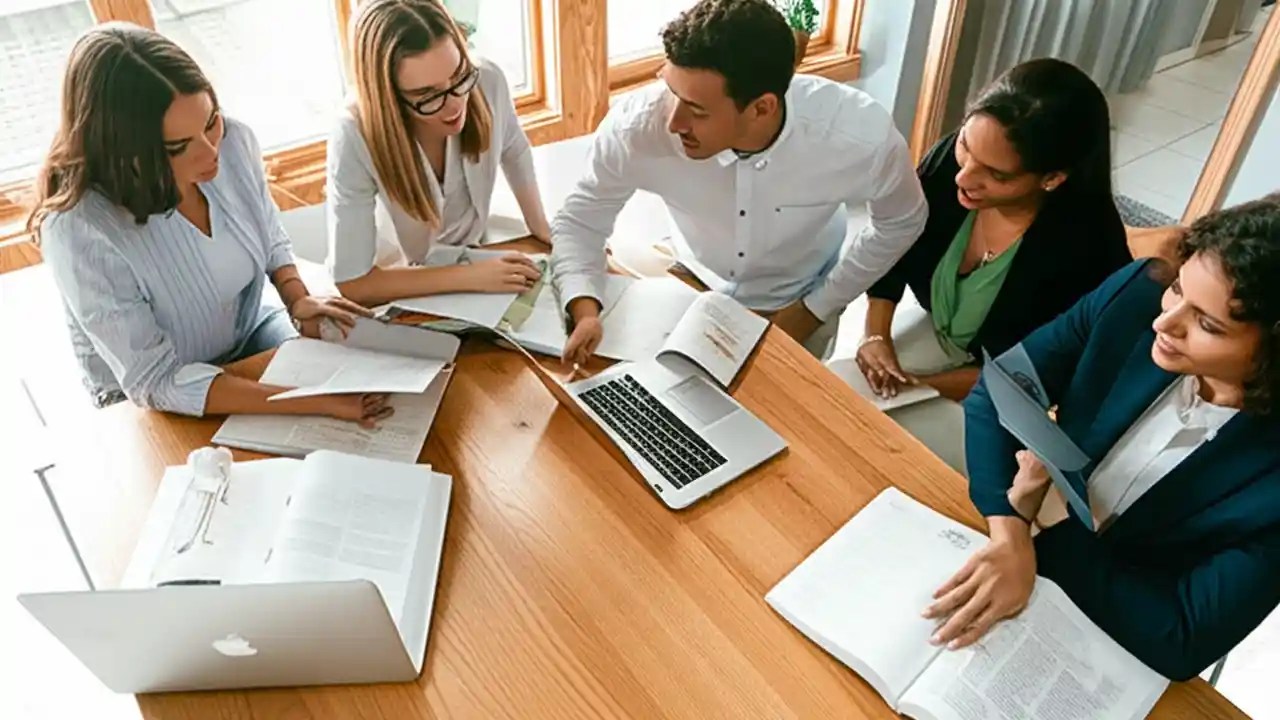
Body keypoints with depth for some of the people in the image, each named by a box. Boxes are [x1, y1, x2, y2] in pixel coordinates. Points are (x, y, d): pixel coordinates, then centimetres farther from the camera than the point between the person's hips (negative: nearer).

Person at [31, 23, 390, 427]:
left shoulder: (234, 141, -16)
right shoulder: (79, 230, -32)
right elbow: (156, 382, -29)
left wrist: (297, 299, -17)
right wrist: (314, 400, -38)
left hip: (252, 332, 5)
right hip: (153, 407, -5)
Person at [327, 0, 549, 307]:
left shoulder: (487, 81, -21)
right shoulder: (355, 139, -30)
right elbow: (353, 282, -27)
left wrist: (541, 229, 4)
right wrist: (470, 277, -28)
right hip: (410, 276, -4)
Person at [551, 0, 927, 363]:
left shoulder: (861, 135, -36)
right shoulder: (637, 124, -36)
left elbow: (901, 222, -13)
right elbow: (579, 220, -18)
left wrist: (814, 310, -10)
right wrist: (585, 311, -37)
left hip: (800, 299, 0)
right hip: (694, 285, 1)